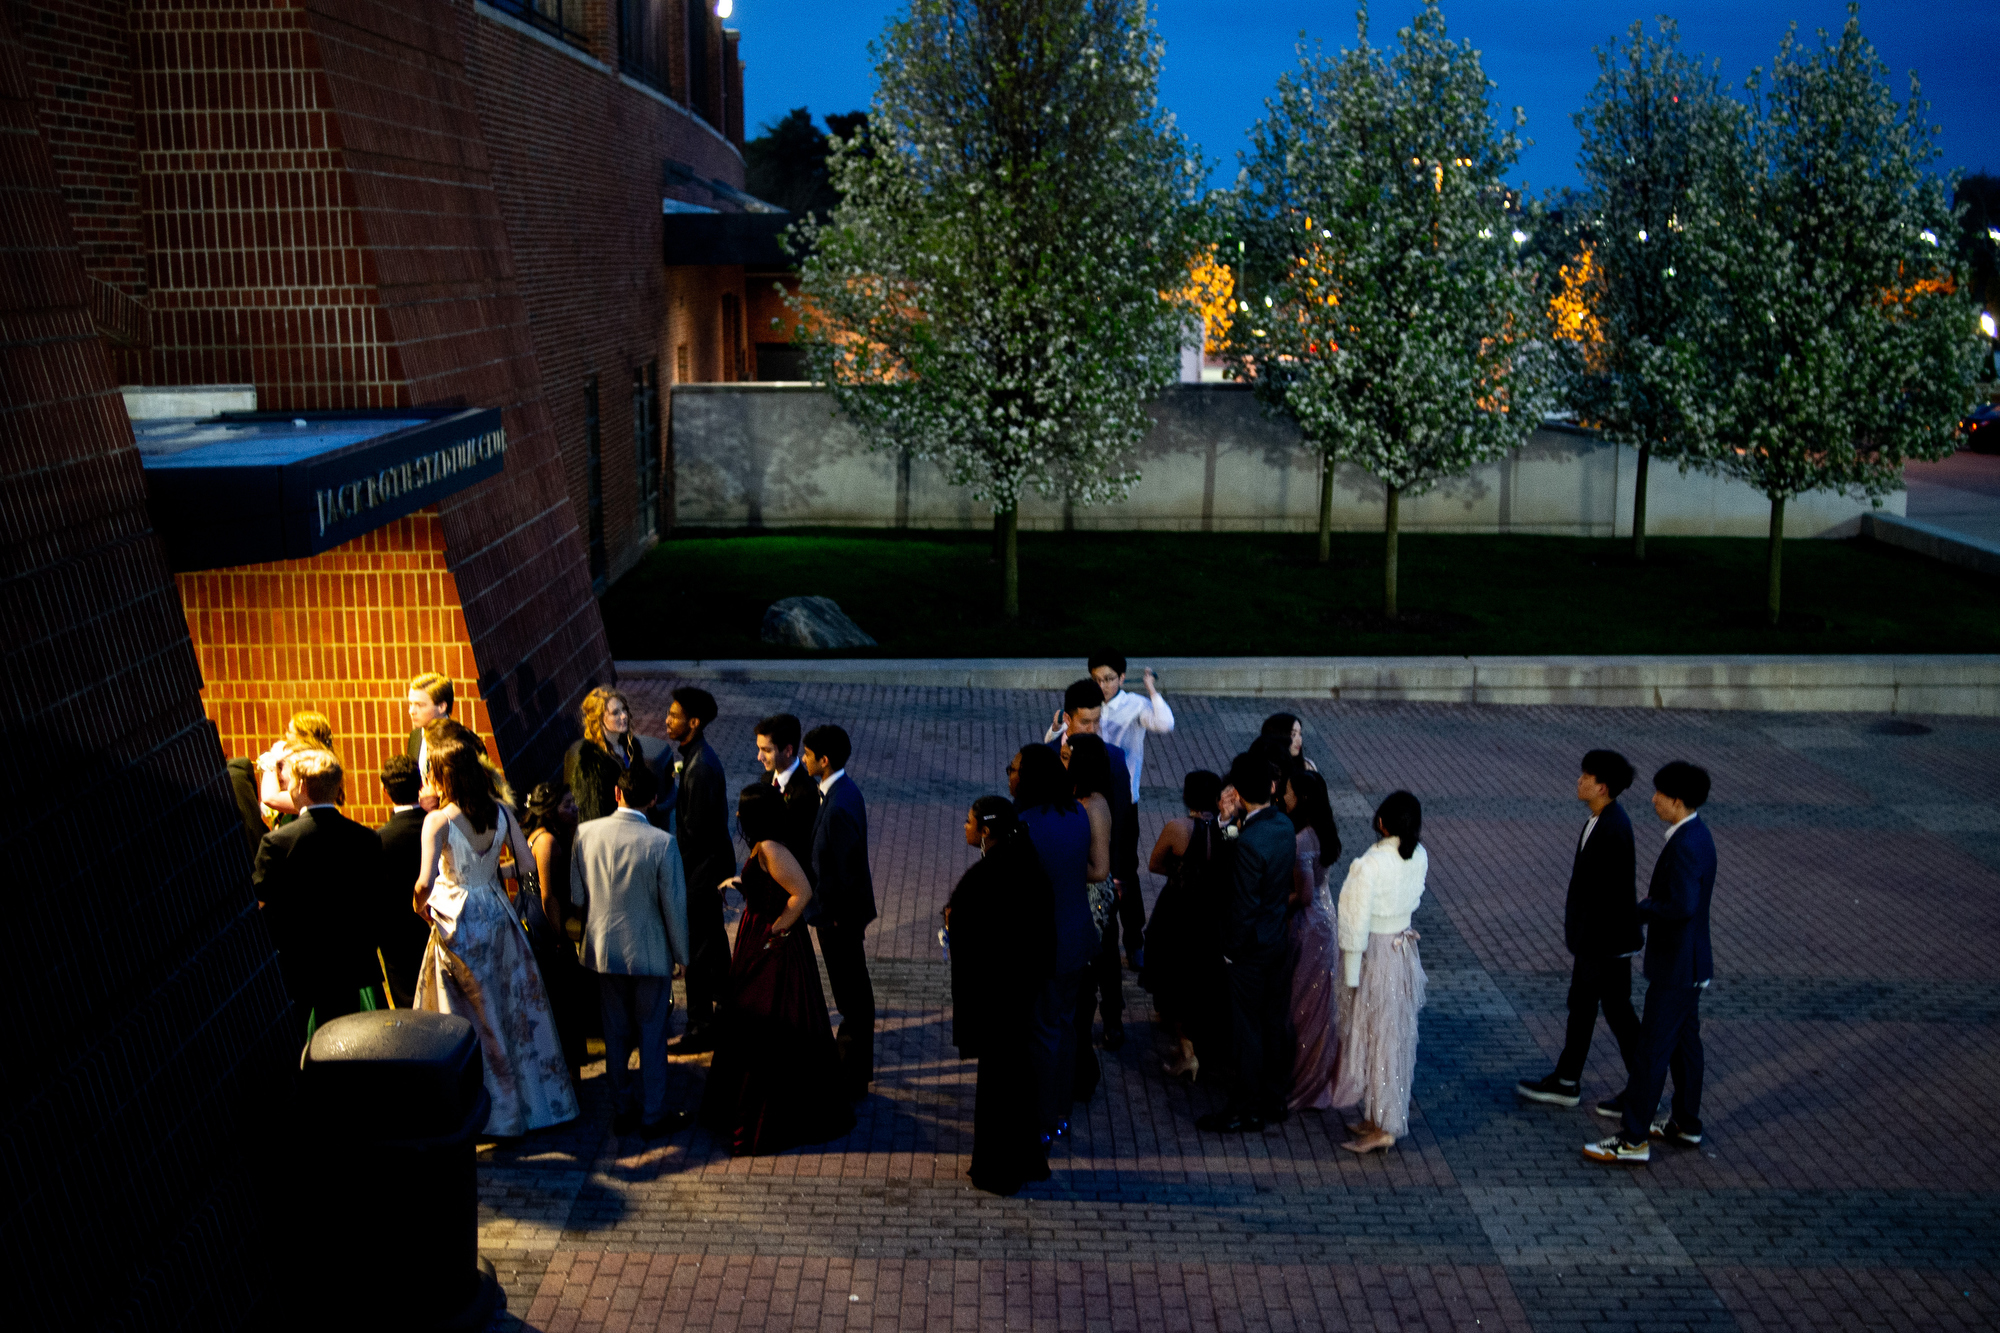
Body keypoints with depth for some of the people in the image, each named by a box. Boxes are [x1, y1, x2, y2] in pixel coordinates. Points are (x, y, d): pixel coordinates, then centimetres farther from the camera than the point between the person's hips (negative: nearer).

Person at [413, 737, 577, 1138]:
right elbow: (527, 865, -4)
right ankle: (534, 1100, 29)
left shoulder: (438, 821, -18)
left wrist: (420, 905, -7)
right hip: (498, 917, 5)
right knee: (512, 1007, 17)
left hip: (458, 924, -5)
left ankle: (492, 1114, 18)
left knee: (472, 1019, 8)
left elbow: (425, 882, -27)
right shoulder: (500, 812, -4)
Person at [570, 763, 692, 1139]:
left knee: (615, 1034, 17)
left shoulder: (586, 833, -9)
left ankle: (622, 1110, 28)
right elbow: (674, 905, -13)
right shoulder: (661, 843, -19)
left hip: (603, 950, 4)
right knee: (652, 1037, 10)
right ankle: (654, 1115, 19)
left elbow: (576, 895, 0)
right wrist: (681, 954, 1)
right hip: (650, 953, -3)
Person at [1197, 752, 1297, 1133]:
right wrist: (1234, 820, -2)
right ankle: (1275, 1098, 33)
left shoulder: (1249, 842, -29)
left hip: (1252, 948, -8)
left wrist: (1232, 951, -10)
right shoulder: (1284, 824, -4)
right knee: (1276, 1023, 19)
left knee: (1248, 1030, 6)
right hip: (1281, 942, 8)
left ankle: (1247, 1110, 18)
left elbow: (1244, 906, -24)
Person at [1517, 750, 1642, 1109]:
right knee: (1580, 1004, 17)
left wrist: (1588, 945, -21)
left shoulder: (1612, 830, -26)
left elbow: (1607, 894, -25)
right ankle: (1566, 1083, 28)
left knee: (1617, 1010, 4)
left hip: (1606, 941, -10)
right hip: (1593, 936, 10)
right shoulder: (1600, 819, 4)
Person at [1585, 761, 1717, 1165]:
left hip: (1676, 967, -10)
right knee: (1684, 1042, 20)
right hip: (1690, 962, 10)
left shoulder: (1685, 845, -25)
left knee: (1652, 1049, -4)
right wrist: (1653, 900, 6)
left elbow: (1682, 906, -34)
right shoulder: (1696, 833, 7)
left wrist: (1641, 910, -19)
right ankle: (1686, 1124, 33)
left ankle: (1634, 1139, 2)